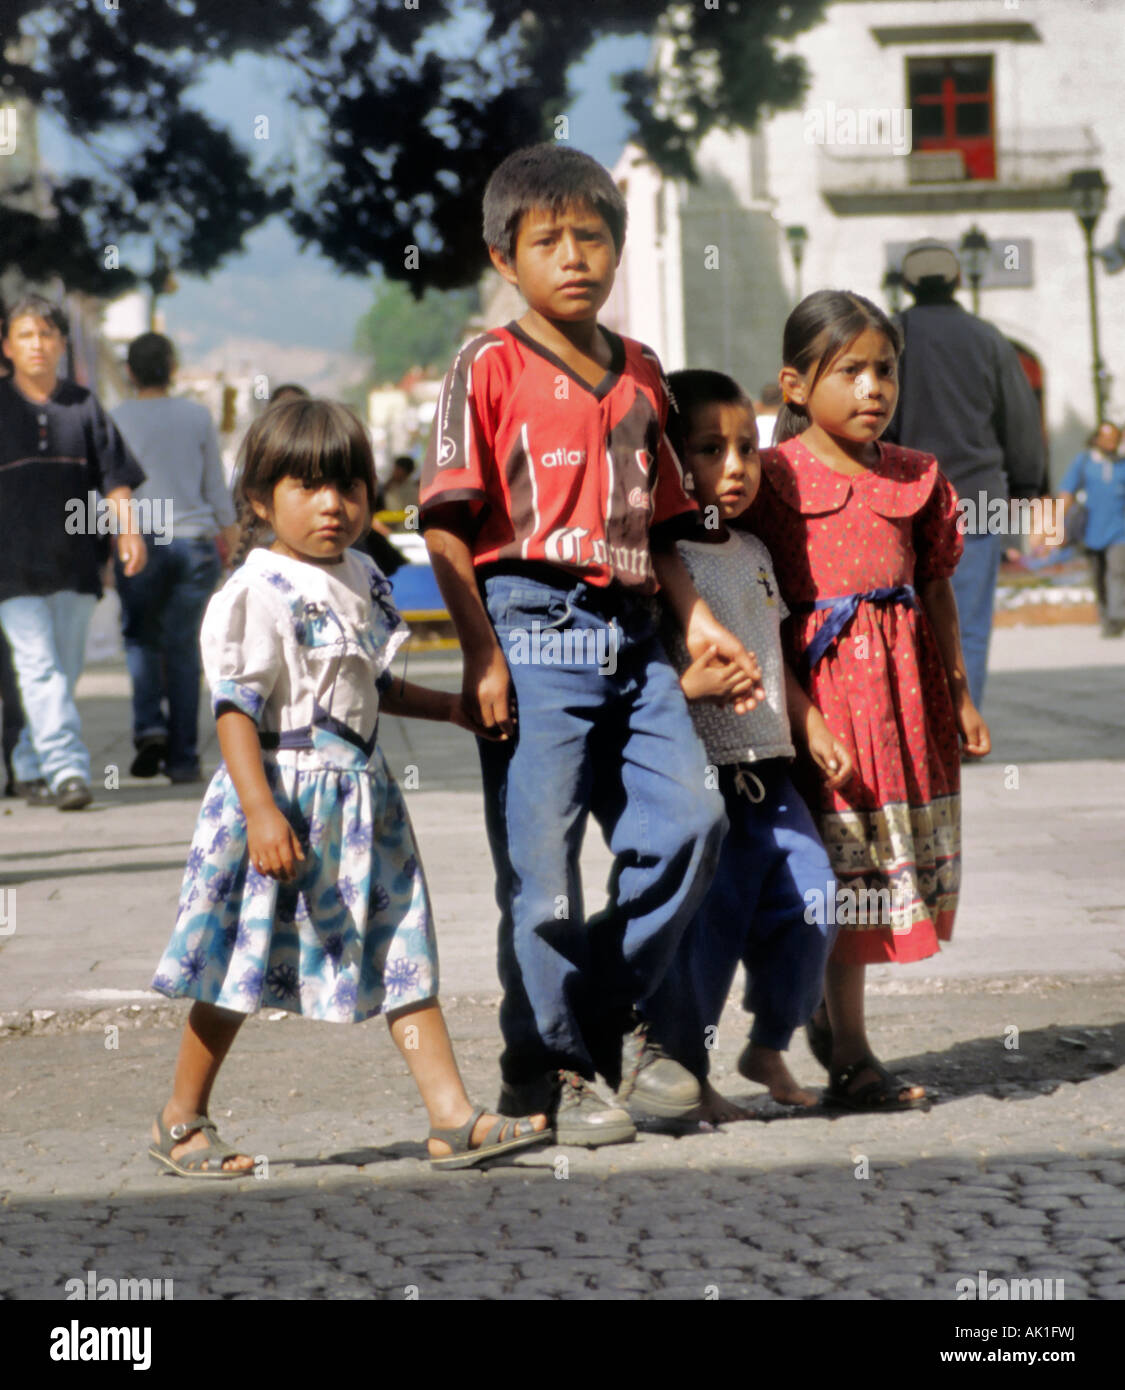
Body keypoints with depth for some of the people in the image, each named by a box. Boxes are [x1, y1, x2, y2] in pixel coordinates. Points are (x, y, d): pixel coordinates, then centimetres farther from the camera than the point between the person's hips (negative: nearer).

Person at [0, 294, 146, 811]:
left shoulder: (84, 406, 10)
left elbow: (113, 476, 9)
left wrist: (128, 532, -3)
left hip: (73, 562, 3)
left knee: (65, 667, 6)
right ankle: (66, 768, -18)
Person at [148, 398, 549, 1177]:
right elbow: (237, 705, -18)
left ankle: (454, 1118, 5)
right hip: (282, 791, -7)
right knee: (242, 964, 2)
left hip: (360, 793, 7)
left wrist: (450, 708, 22)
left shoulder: (363, 581, 11)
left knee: (403, 952, 4)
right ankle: (183, 1120, 17)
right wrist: (260, 811, -25)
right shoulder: (259, 593, -14)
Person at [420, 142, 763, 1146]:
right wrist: (482, 654, -13)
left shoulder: (640, 376, 16)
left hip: (630, 637, 6)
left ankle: (612, 1019, 14)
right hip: (532, 628, -5)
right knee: (541, 861, -2)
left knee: (689, 818, -4)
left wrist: (697, 617, 8)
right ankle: (548, 1072, 11)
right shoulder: (490, 370, -2)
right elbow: (447, 526, -6)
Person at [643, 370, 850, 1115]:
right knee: (702, 928, -5)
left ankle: (770, 1047, 22)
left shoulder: (753, 553, 15)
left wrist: (815, 730, 17)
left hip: (771, 775, 7)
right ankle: (685, 1073, 10)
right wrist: (690, 685, -30)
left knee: (808, 908, 3)